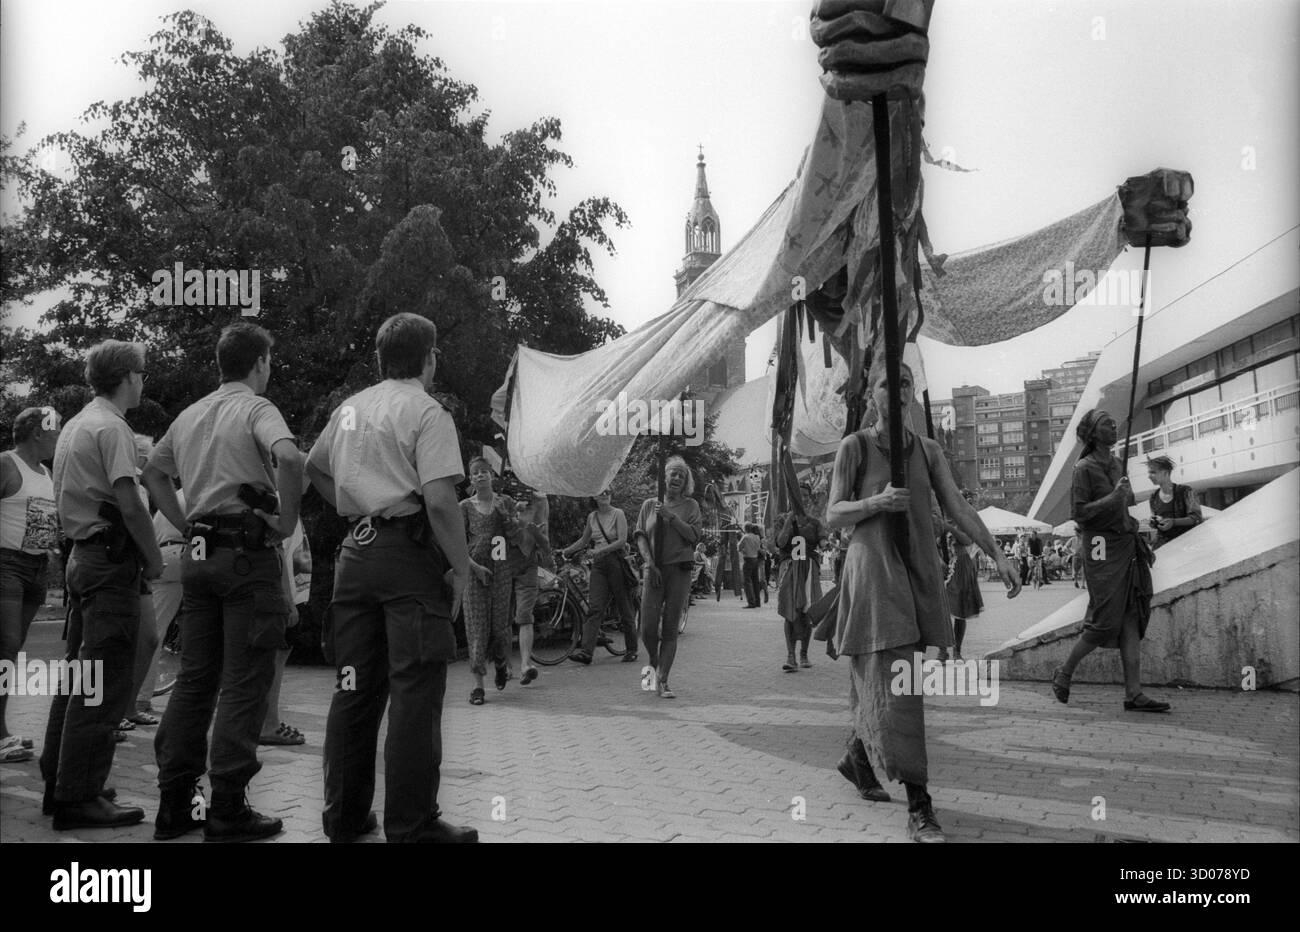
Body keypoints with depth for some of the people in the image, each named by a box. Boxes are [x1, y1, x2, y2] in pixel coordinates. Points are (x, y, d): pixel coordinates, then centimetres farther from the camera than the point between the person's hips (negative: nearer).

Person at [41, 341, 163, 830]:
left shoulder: (74, 426, 17)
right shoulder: (111, 427, -12)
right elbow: (128, 502, -20)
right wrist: (154, 559, -9)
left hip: (83, 557, 10)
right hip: (112, 558, -10)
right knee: (104, 684, -7)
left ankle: (58, 783, 22)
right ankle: (79, 798, -5)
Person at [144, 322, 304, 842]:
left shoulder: (189, 416, 16)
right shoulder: (256, 408, -6)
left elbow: (153, 473, 25)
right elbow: (289, 458, -26)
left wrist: (186, 526, 19)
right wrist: (288, 520, -14)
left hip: (198, 553, 7)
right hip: (248, 551, -7)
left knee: (194, 677, 12)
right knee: (244, 682, -4)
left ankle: (175, 803, 16)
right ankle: (228, 810, -3)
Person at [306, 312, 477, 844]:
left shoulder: (349, 410, 13)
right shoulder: (426, 413, -9)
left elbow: (313, 467, 30)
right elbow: (439, 500, -18)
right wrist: (461, 566, -10)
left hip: (355, 553, 7)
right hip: (410, 554, -7)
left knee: (356, 686, 12)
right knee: (415, 692, -3)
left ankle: (344, 818, 20)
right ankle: (411, 826, -1)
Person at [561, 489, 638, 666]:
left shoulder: (618, 514, -3)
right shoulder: (592, 516, 11)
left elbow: (622, 540, -13)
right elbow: (584, 540, 23)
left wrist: (602, 550, -22)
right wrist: (565, 551, 16)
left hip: (617, 562, -4)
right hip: (598, 565, 4)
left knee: (625, 609, 2)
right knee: (595, 608, -7)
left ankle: (632, 651, 13)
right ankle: (586, 651, -16)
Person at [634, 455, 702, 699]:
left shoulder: (690, 505, 9)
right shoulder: (649, 504, 12)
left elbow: (694, 535, -5)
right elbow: (641, 537, 6)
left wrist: (670, 516, -12)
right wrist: (650, 564, -7)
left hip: (679, 570, -1)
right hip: (655, 570, 1)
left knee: (670, 629, -3)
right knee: (648, 628, -7)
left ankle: (663, 681, -1)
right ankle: (654, 664, 22)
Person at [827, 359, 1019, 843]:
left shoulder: (929, 451, 10)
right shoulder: (855, 446, -1)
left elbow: (959, 507, 3)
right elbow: (833, 514, -1)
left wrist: (998, 555, -8)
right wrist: (878, 501, -19)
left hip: (918, 572, 5)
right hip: (873, 571, -5)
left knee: (885, 680, 13)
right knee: (894, 685, -11)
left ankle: (858, 757, 39)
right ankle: (919, 808, -10)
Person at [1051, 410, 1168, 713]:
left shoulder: (1116, 463, 13)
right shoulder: (1084, 468, -9)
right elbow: (1079, 513, -14)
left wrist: (1141, 545, 20)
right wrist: (1113, 497, -22)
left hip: (1127, 547, 7)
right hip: (1103, 549, -7)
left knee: (1132, 621, 0)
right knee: (1105, 622, -8)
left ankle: (1134, 694, -2)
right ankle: (1064, 673, 13)